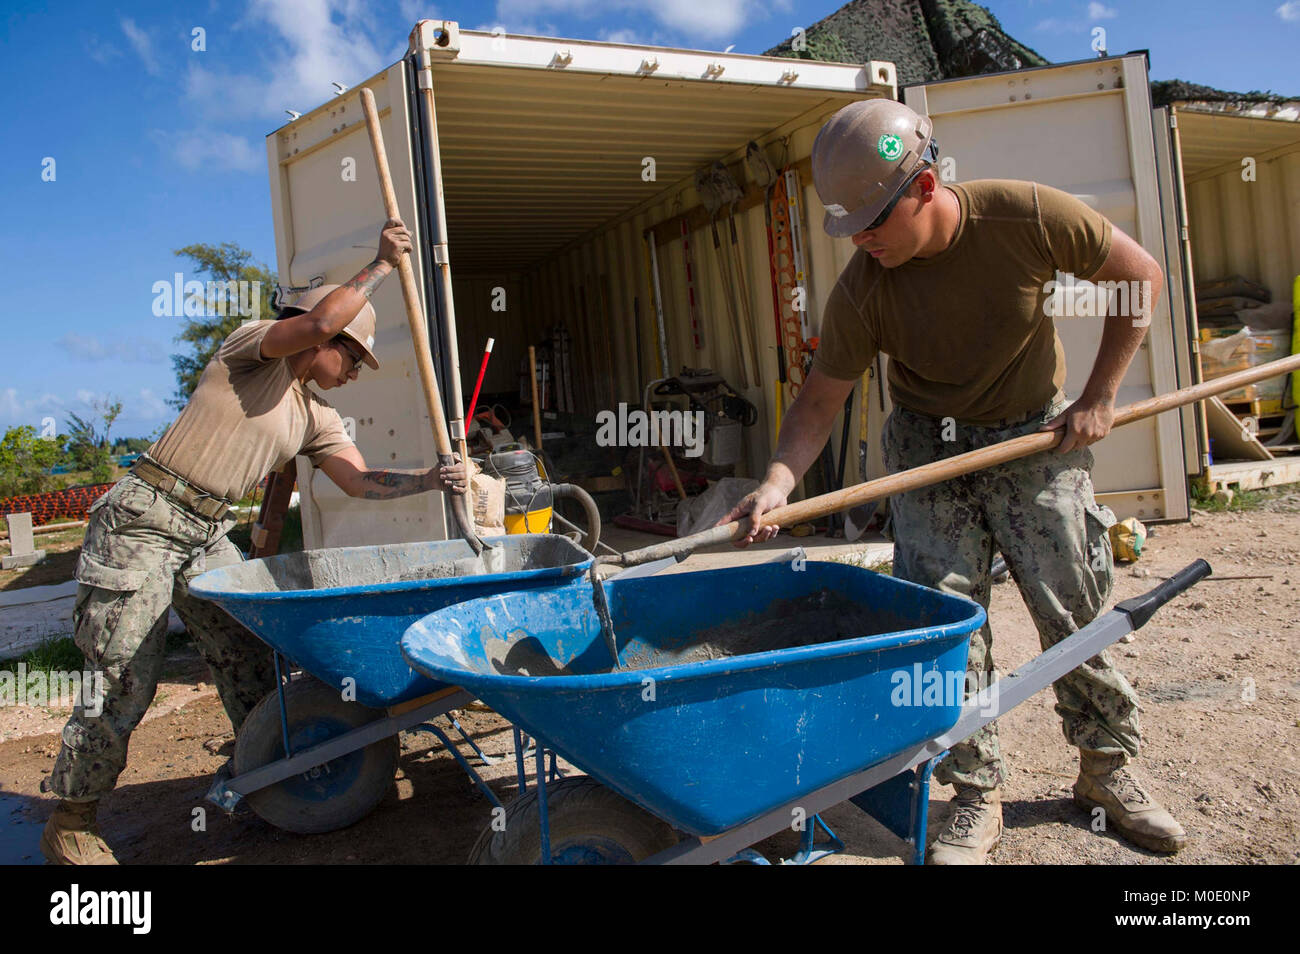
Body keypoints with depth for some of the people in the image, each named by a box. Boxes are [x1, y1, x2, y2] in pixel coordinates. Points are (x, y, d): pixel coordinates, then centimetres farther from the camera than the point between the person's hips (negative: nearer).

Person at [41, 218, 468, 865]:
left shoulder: (317, 419, 13)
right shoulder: (250, 347, -7)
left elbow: (361, 482, 8)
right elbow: (319, 323, -25)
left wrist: (430, 480, -4)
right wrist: (382, 265, -15)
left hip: (208, 534, 8)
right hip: (143, 520, -7)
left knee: (246, 660, 9)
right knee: (124, 682, -4)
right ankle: (70, 823, 13)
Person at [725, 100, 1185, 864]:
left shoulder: (1027, 216, -21)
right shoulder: (861, 292, -19)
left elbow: (1141, 275, -7)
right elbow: (821, 399, -14)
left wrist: (1099, 397, -10)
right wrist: (778, 483, -31)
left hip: (1037, 437, 0)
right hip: (930, 446, 0)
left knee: (1076, 612, 1)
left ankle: (1108, 771, 23)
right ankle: (978, 798, 8)